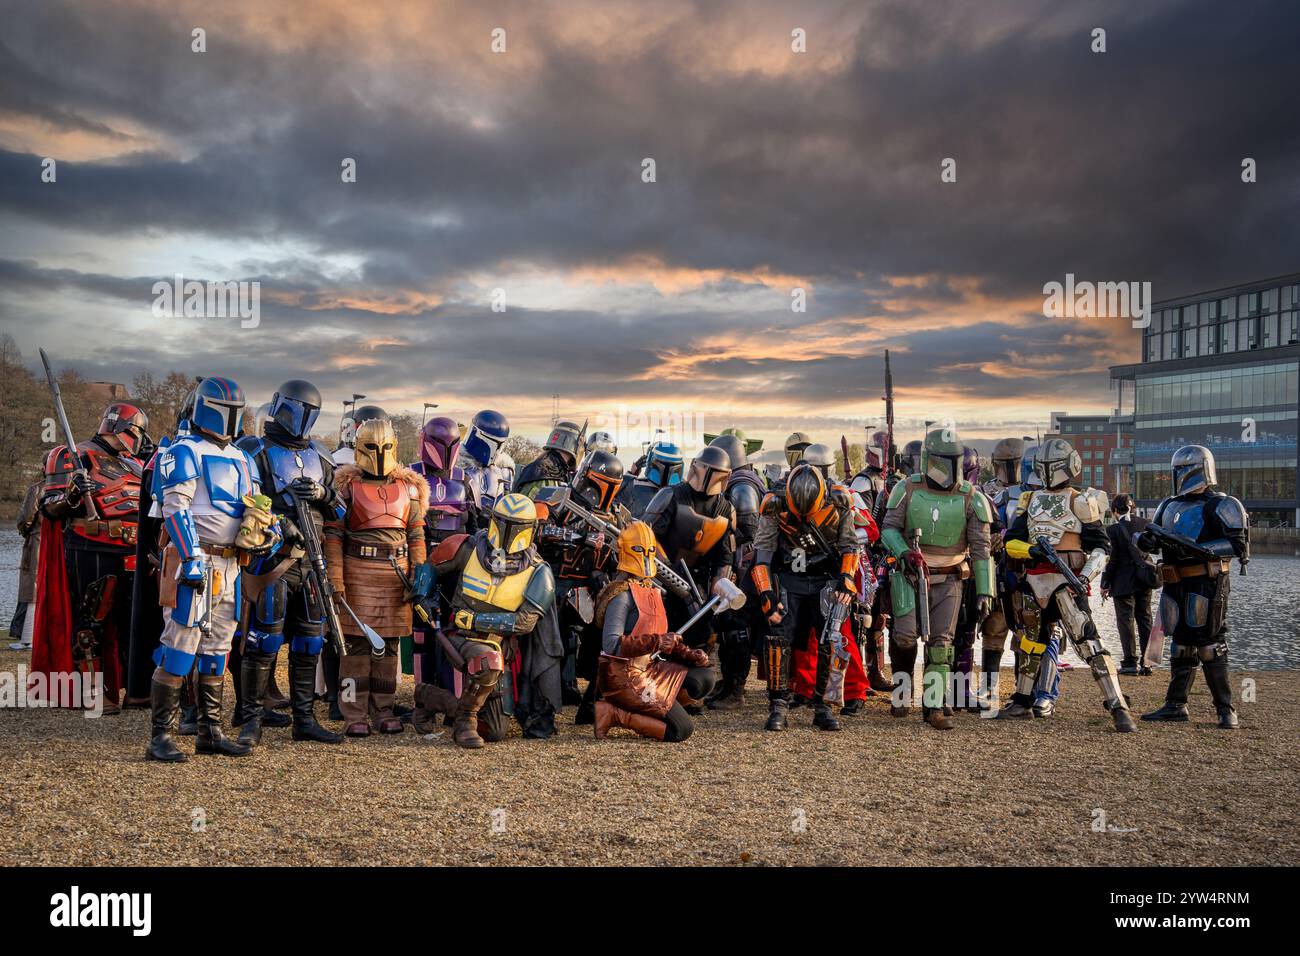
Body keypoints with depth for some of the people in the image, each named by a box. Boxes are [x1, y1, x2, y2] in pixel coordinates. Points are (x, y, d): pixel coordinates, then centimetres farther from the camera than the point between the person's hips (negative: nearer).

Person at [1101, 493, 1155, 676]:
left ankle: (1131, 662, -1)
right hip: (1145, 581, 5)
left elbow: (1112, 559, -11)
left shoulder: (1114, 529, -12)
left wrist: (1105, 583, -3)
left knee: (1126, 621, 1)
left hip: (1123, 582, -5)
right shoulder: (1146, 524, 2)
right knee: (1145, 621, 11)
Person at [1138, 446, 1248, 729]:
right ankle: (1175, 705, 18)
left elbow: (1238, 544, -15)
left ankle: (1226, 709, 3)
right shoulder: (1170, 505, 16)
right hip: (1176, 585, 7)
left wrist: (1199, 549, -25)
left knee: (1209, 644, -6)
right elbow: (1151, 538, 17)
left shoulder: (1220, 506, -6)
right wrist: (1146, 539, -7)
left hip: (1207, 584, -7)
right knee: (1181, 644, 11)